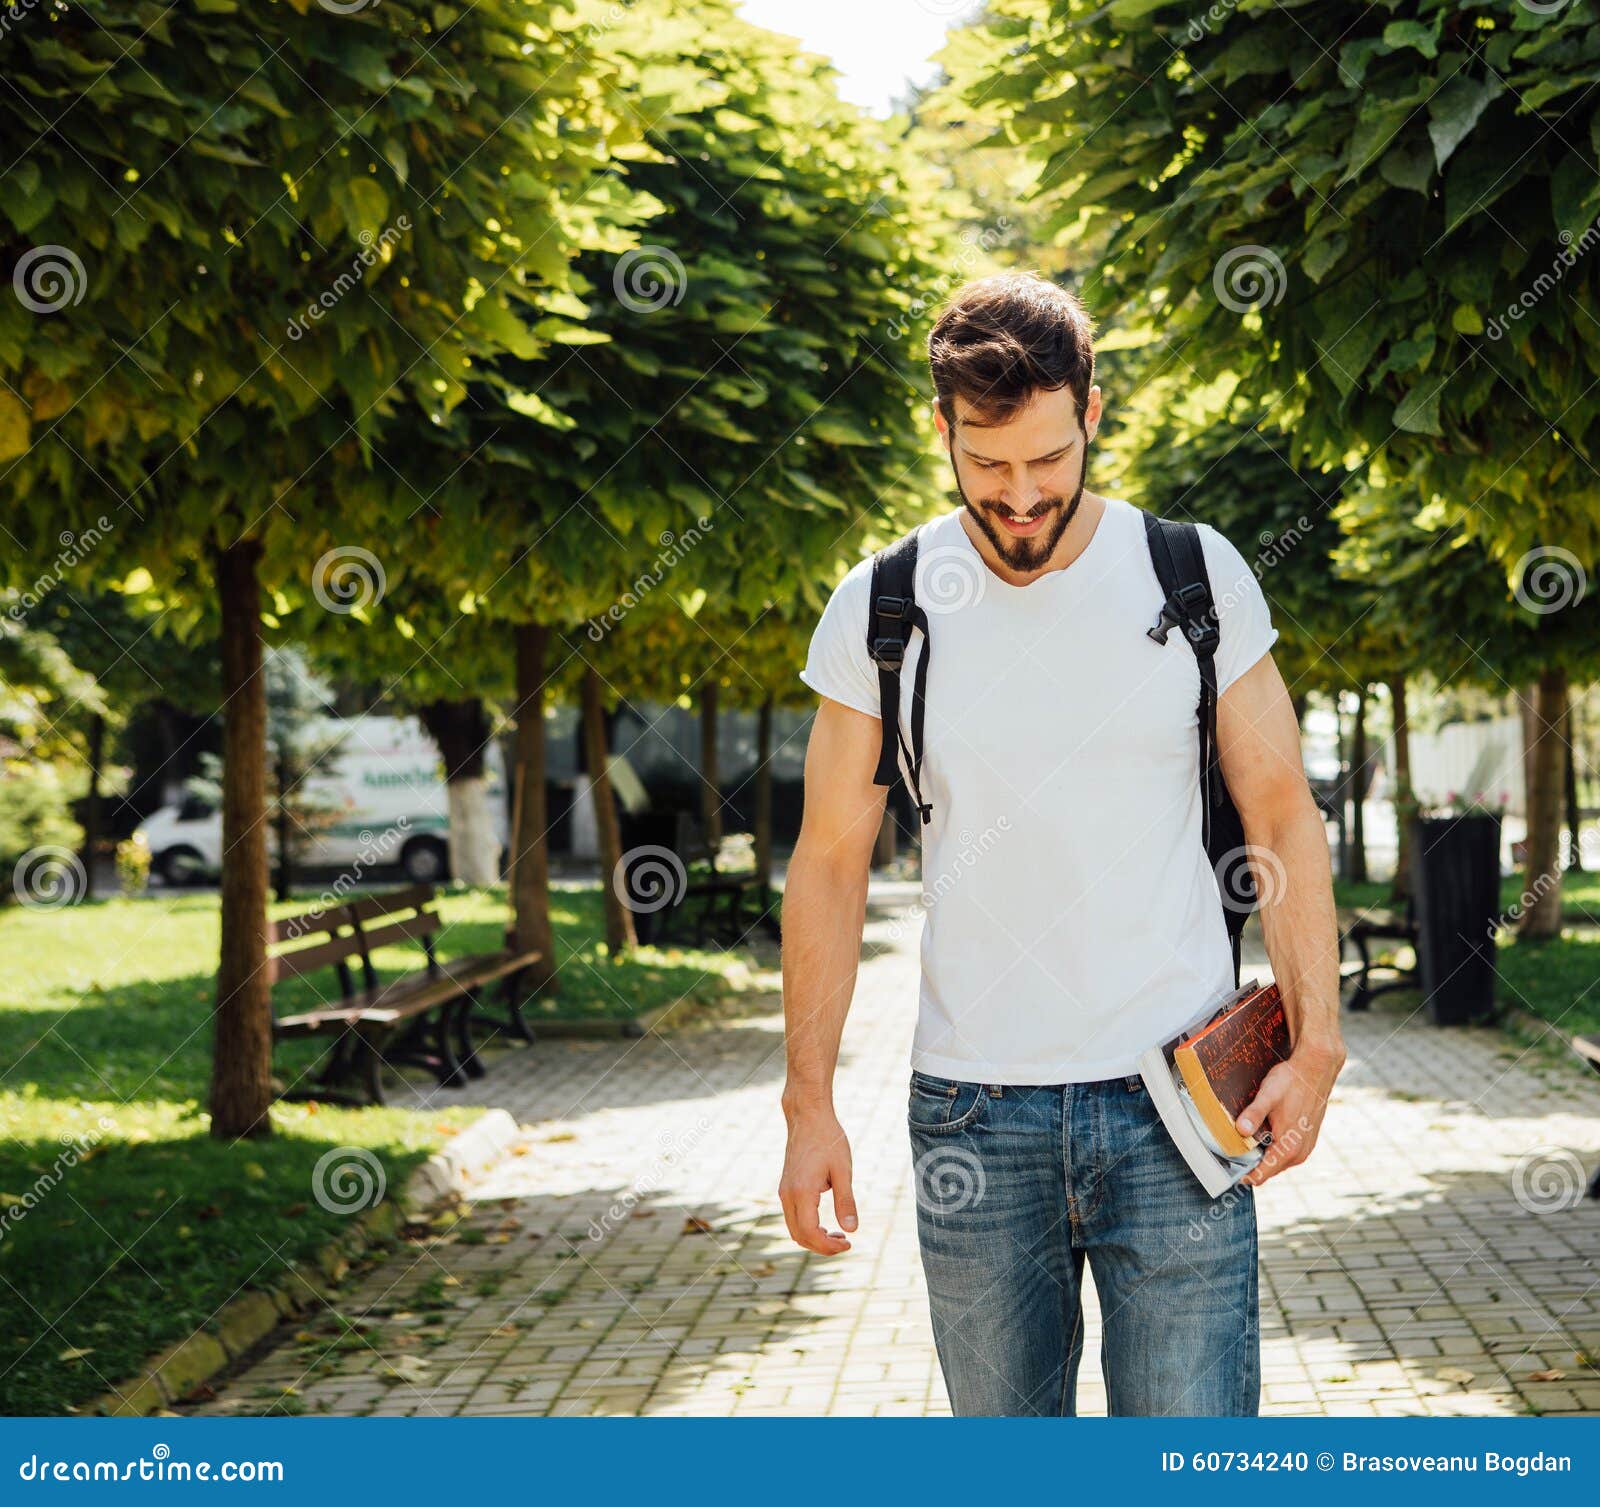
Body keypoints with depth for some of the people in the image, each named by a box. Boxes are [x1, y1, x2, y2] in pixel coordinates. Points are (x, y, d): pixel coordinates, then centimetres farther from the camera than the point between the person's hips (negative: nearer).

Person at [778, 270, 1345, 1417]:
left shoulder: (1200, 578, 0)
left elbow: (1282, 813, 5)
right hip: (973, 1110, 1)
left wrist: (1316, 1042, -5)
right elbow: (831, 861, 6)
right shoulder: (879, 612, 1)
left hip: (1177, 1105, -1)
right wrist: (809, 1103, 1)